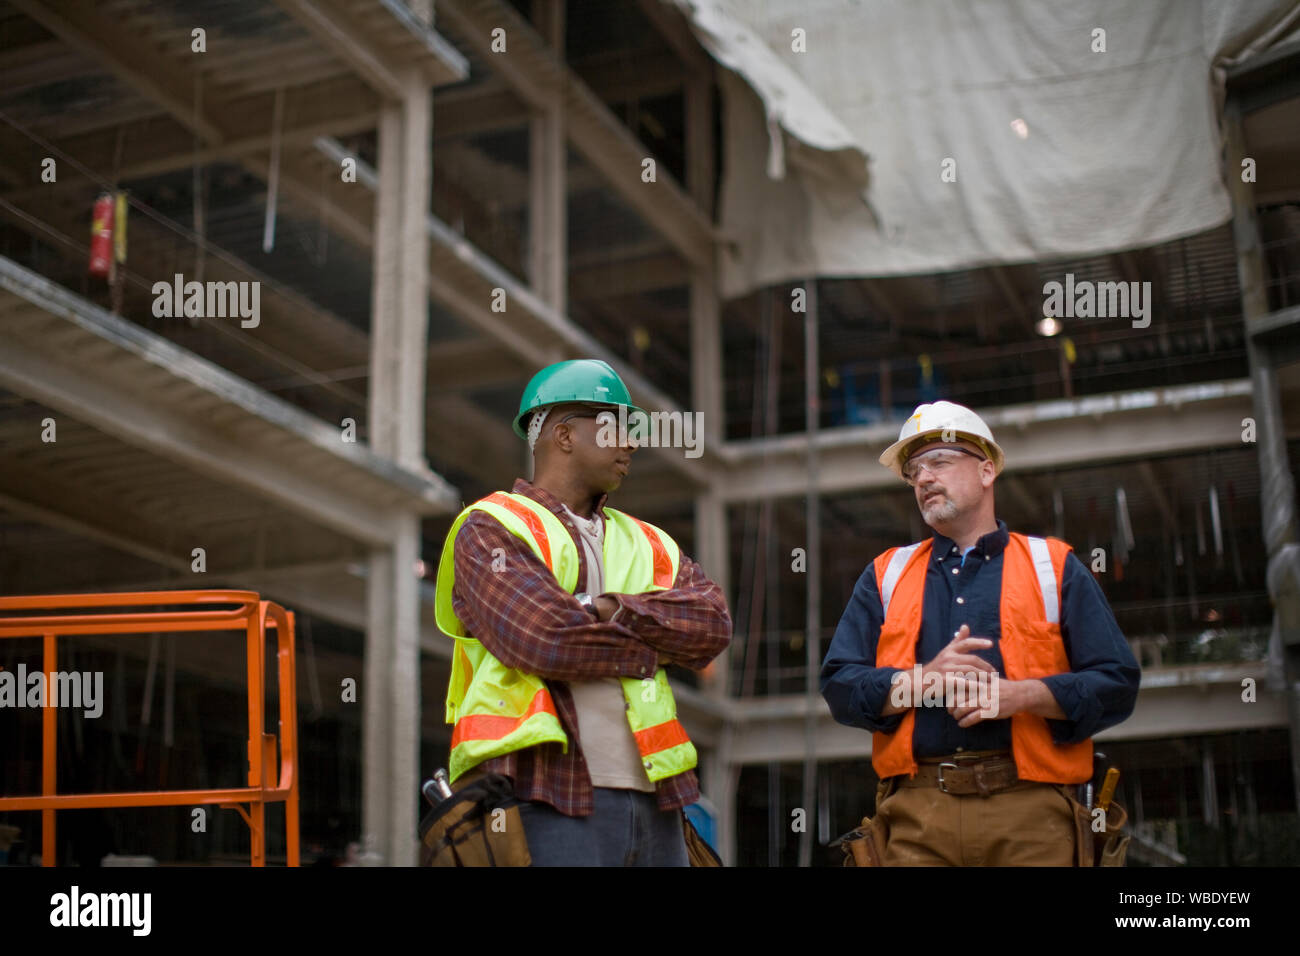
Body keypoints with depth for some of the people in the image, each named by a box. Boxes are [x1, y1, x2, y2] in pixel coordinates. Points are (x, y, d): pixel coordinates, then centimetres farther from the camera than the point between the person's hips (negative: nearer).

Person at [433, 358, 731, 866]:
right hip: (549, 804, -6)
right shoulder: (489, 530, 2)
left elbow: (712, 624, 5)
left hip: (654, 802, 6)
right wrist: (653, 644, 0)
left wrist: (614, 610, -10)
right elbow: (545, 638, -15)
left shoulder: (646, 542, 22)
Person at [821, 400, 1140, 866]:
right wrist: (924, 680, -9)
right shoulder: (886, 576, 17)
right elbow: (839, 684, 8)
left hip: (1029, 809, -1)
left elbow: (1117, 683, 4)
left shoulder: (1053, 567, 12)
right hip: (917, 810, 1)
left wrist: (1019, 695, -11)